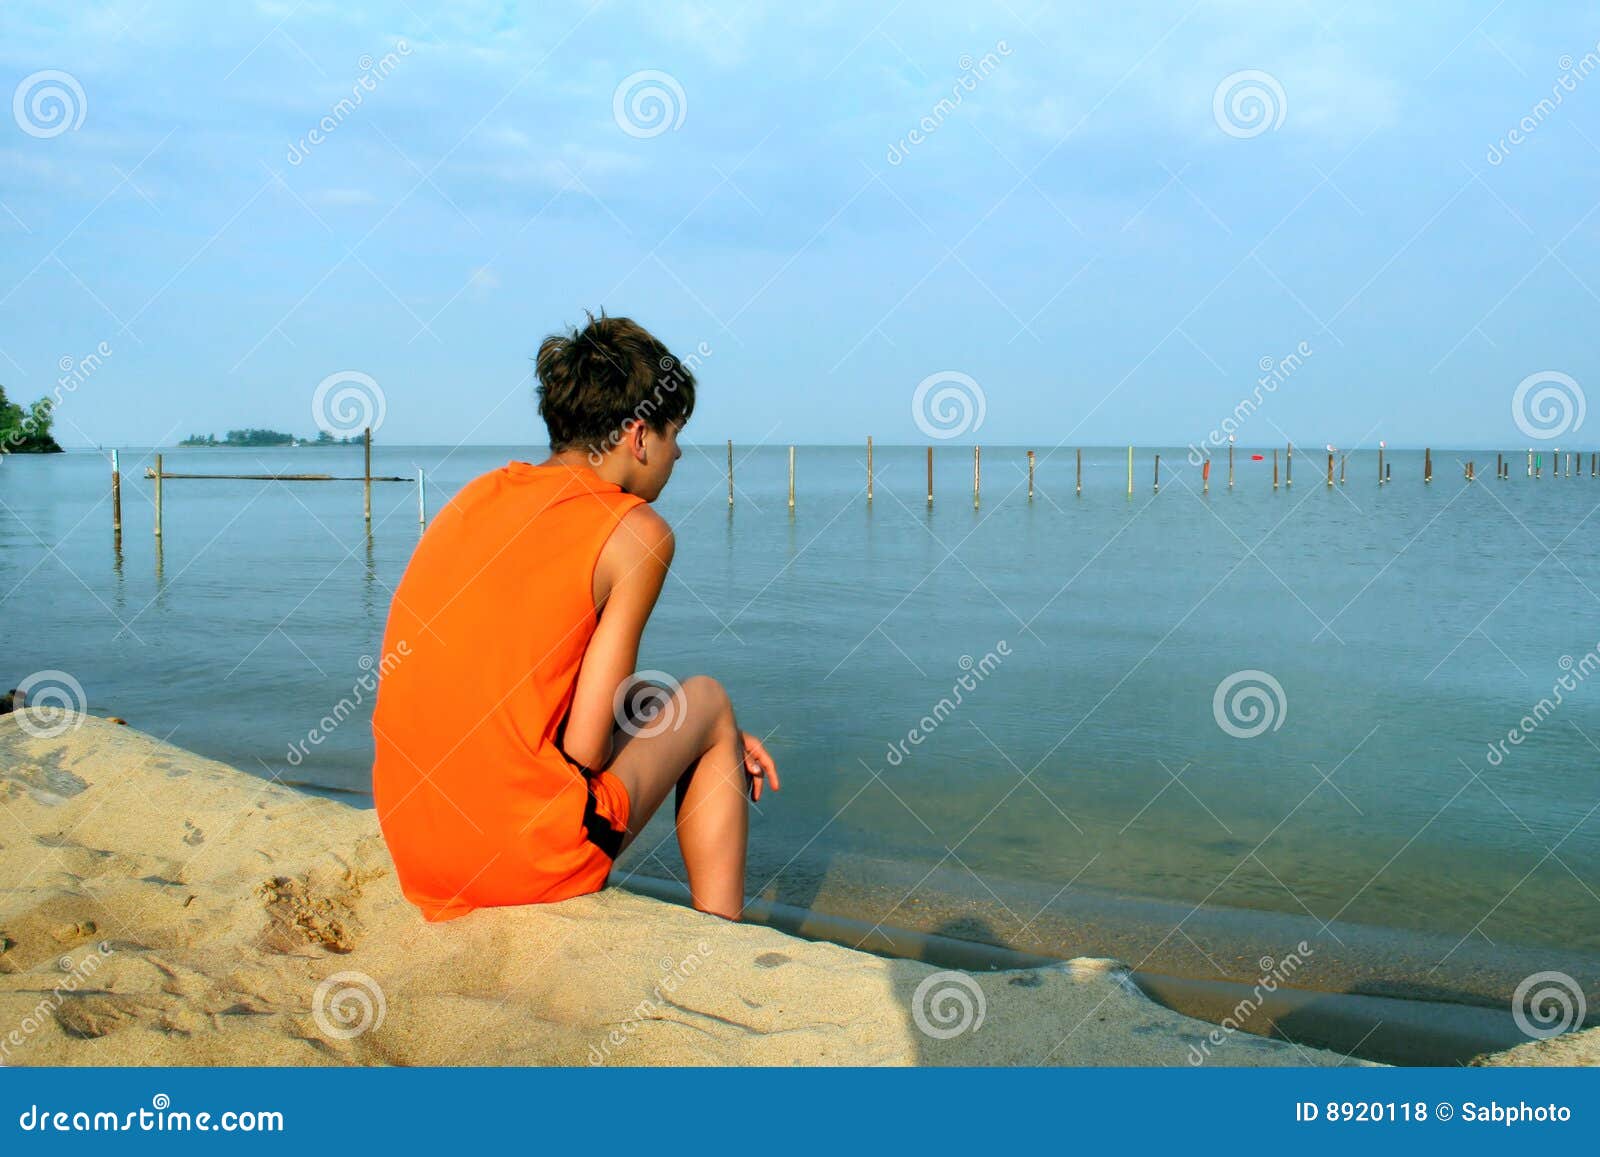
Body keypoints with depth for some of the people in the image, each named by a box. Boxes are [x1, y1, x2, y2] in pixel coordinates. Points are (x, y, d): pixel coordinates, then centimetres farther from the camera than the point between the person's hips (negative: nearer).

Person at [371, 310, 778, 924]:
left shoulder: (479, 494, 11)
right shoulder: (637, 532, -9)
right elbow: (585, 746, -13)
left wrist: (709, 734, 22)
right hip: (528, 860, -7)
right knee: (707, 700, 18)